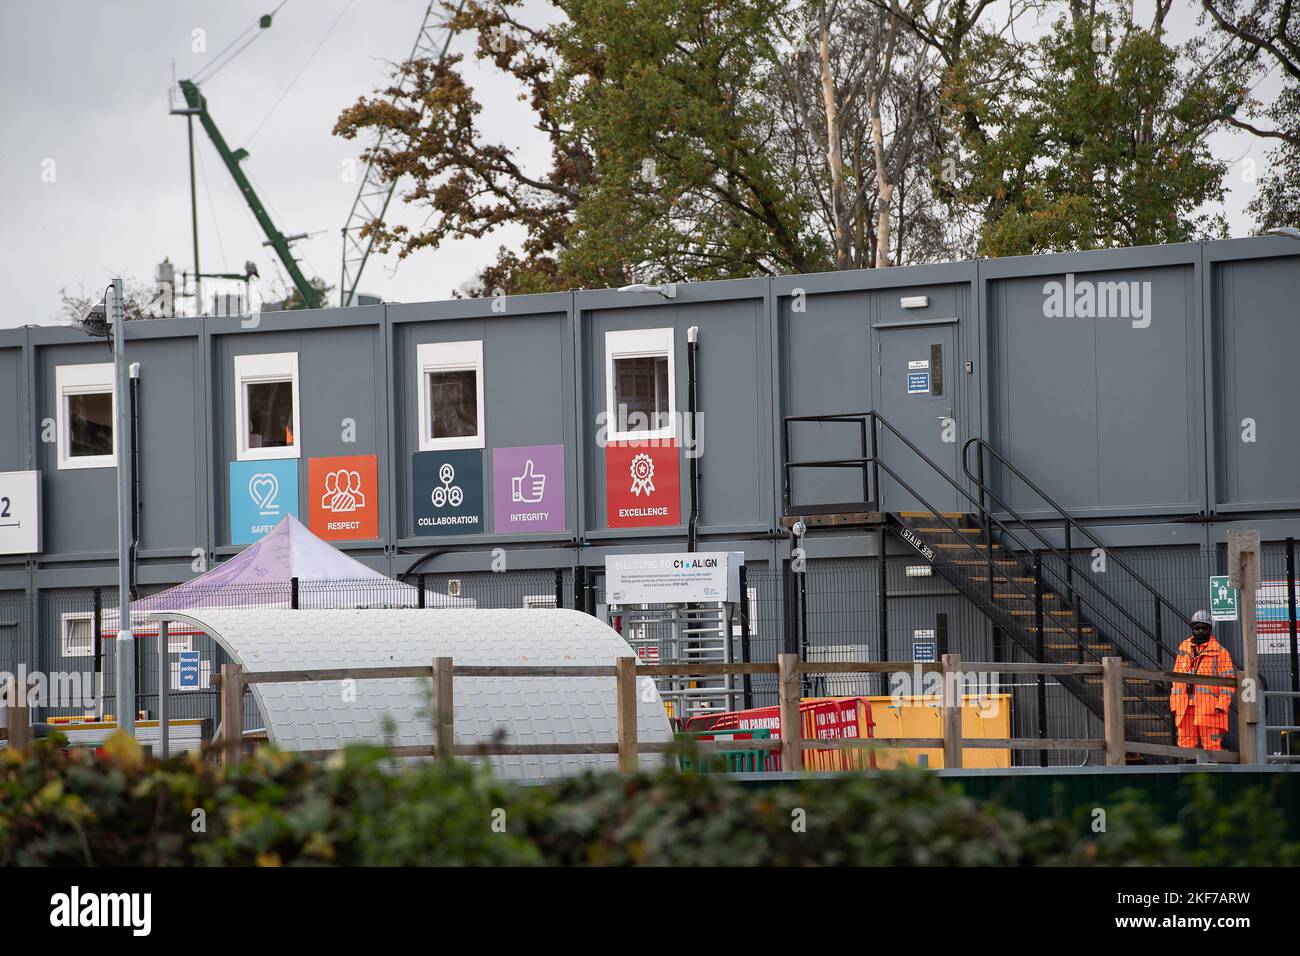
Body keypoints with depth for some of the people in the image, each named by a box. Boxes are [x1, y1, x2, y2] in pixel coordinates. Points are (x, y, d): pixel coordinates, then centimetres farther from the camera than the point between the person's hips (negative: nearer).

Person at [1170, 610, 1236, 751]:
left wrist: (1222, 704, -11)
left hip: (1209, 706, -5)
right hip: (1185, 706, 5)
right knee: (1186, 744, 3)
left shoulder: (1219, 651, 4)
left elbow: (1227, 679, -1)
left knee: (1211, 744, -7)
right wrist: (1174, 704, 11)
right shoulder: (1184, 650, 18)